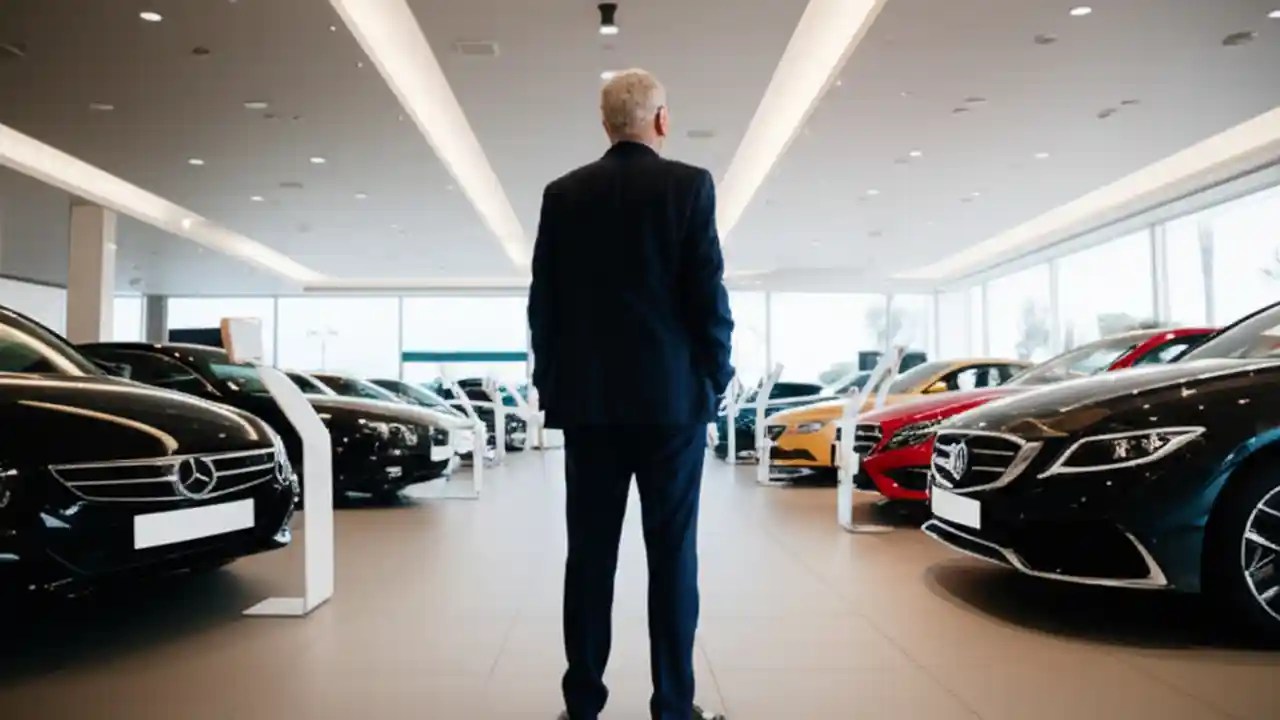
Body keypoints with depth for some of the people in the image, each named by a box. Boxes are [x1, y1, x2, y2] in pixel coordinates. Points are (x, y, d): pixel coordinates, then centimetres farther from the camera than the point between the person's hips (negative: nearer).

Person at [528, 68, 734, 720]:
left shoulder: (562, 194, 6)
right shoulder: (690, 185, -3)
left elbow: (542, 302, 6)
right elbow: (709, 294, -6)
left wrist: (551, 384, 13)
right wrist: (715, 379, 5)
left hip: (587, 398, 3)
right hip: (673, 395, -2)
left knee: (589, 554, 8)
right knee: (672, 553, 5)